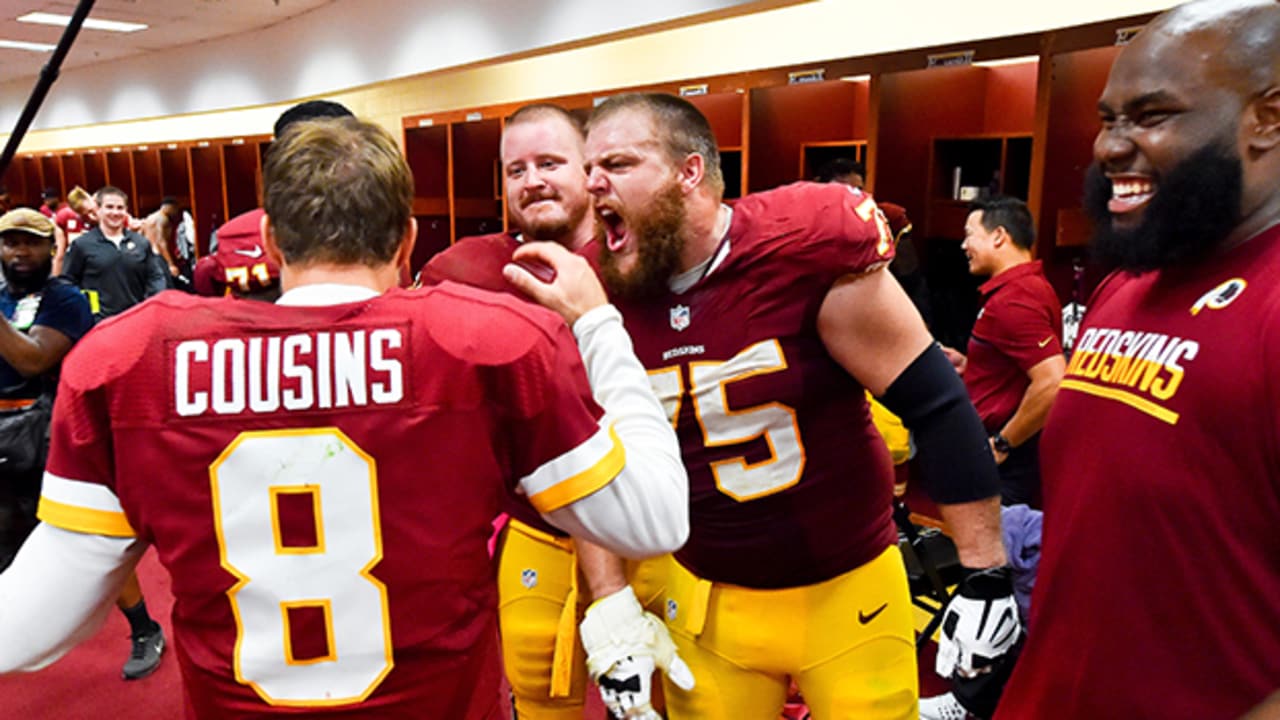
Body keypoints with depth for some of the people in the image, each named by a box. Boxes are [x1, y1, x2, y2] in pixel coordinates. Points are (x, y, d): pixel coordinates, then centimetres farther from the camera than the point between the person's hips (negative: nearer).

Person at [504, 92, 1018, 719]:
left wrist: (985, 575, -13)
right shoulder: (606, 299, -8)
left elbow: (937, 403, -15)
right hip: (704, 603, 3)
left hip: (850, 591, -3)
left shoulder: (808, 245, -21)